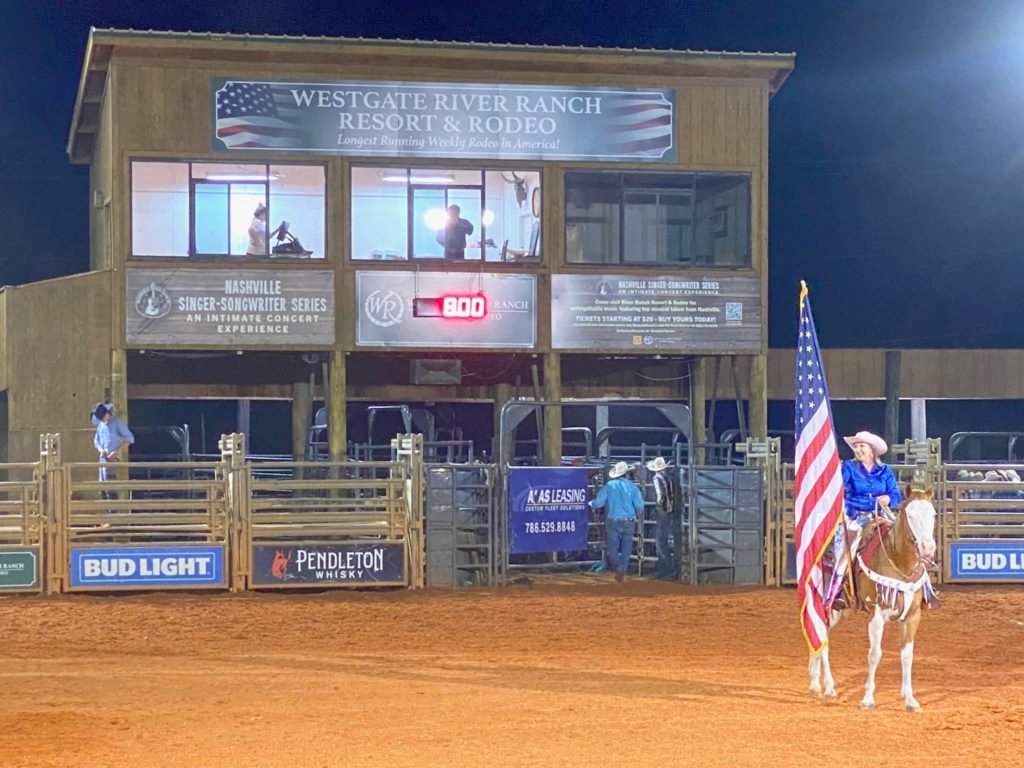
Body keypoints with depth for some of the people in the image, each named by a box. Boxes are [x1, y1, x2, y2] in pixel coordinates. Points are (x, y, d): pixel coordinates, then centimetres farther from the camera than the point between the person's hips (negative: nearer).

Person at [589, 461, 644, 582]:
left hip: (613, 521, -1)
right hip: (629, 521, 1)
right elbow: (639, 506, -2)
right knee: (626, 548, 11)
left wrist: (591, 504, 16)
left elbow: (598, 503, -6)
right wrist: (636, 513, 20)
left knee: (612, 547, 7)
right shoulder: (632, 486, -2)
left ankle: (618, 569, -9)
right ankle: (622, 571, 10)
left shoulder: (609, 485, -4)